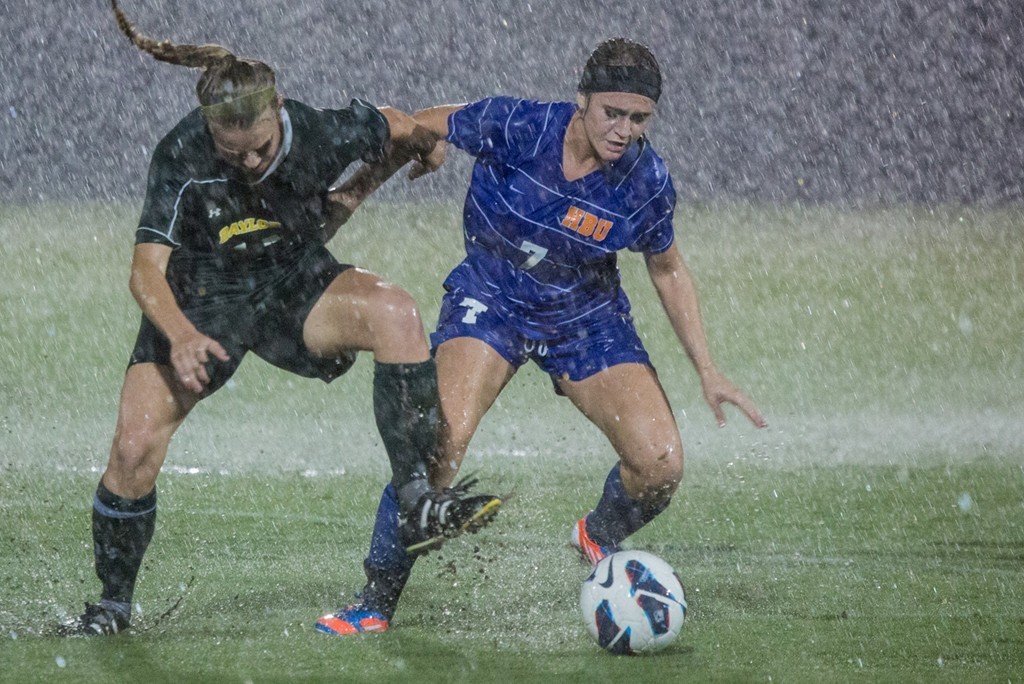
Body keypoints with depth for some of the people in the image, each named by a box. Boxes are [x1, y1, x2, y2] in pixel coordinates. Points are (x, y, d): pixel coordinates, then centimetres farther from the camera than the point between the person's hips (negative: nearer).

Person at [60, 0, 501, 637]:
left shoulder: (320, 134, -21)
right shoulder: (182, 157, -24)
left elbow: (398, 130, 1)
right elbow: (148, 269, -26)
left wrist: (349, 197, 11)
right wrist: (180, 335, -43)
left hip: (297, 288, 1)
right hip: (202, 303, -1)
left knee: (395, 312, -30)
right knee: (135, 449, -13)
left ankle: (416, 501, -31)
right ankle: (113, 605, 11)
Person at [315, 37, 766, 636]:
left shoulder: (648, 183, -17)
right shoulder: (516, 127, -26)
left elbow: (668, 269, 2)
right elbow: (432, 125, -6)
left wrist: (707, 370, 1)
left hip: (586, 316, 2)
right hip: (490, 300, -2)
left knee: (661, 465, -11)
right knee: (443, 440, -28)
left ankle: (599, 541, 25)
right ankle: (375, 604, -13)